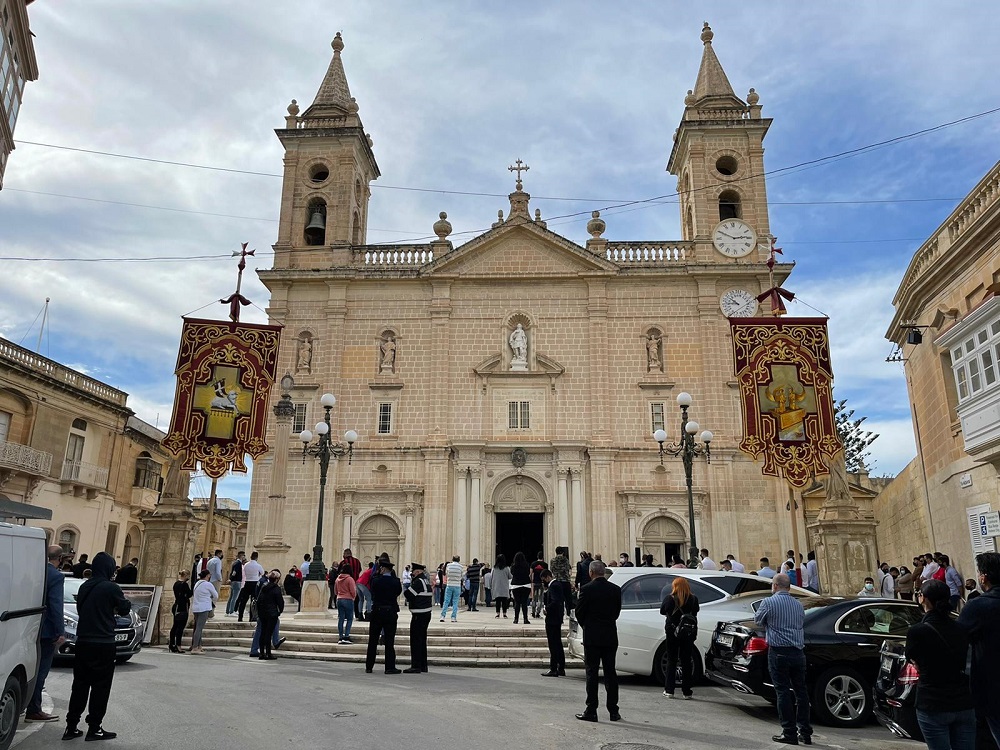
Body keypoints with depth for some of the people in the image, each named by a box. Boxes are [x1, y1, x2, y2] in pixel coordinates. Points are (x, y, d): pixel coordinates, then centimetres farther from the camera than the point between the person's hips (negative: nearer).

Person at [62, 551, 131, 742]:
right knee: (100, 687, 3)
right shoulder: (111, 588, -15)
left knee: (80, 685, 14)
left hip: (83, 642, 6)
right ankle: (94, 728, 8)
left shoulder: (84, 587, 6)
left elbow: (80, 610, 17)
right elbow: (124, 610, -4)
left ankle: (71, 727, 15)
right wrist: (127, 602, 16)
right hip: (103, 644, -6)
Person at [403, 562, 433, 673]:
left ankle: (416, 666, -2)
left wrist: (410, 584, 0)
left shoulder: (418, 582, -16)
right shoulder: (425, 581, 13)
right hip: (426, 614, 10)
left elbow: (407, 594, -17)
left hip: (419, 615, -10)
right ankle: (423, 665, 22)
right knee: (422, 640, 15)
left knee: (416, 640, -4)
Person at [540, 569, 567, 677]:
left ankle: (553, 669, -2)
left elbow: (555, 602, -28)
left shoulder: (554, 586, -17)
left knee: (554, 645, -6)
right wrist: (545, 590, 2)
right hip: (557, 619, 11)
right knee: (558, 644, 15)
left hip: (552, 619, -11)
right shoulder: (557, 584, 14)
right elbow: (547, 600, 16)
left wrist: (547, 609, -15)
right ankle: (561, 669, 22)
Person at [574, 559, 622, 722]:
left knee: (592, 673, 1)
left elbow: (579, 612, -4)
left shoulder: (587, 589, -11)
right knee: (611, 673, 10)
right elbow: (617, 611, 8)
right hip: (610, 637, 4)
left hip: (592, 637, -4)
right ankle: (613, 711, 14)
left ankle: (591, 711, 3)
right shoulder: (615, 589, 1)